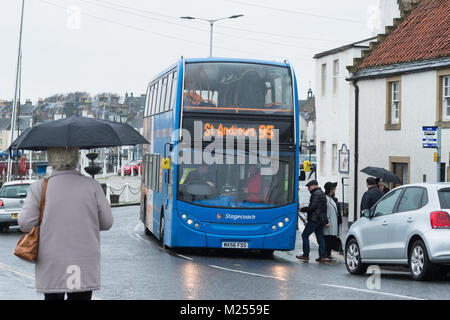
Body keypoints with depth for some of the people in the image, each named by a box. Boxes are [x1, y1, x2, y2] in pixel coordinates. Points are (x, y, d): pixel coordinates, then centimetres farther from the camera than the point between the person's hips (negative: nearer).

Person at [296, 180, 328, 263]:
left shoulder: (316, 194, -13)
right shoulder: (322, 193, 19)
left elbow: (312, 207, -19)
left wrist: (302, 209, -7)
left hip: (314, 219, -10)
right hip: (321, 220, 10)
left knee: (305, 235, -3)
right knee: (320, 237, 8)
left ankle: (306, 255, -3)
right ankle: (322, 256, 4)